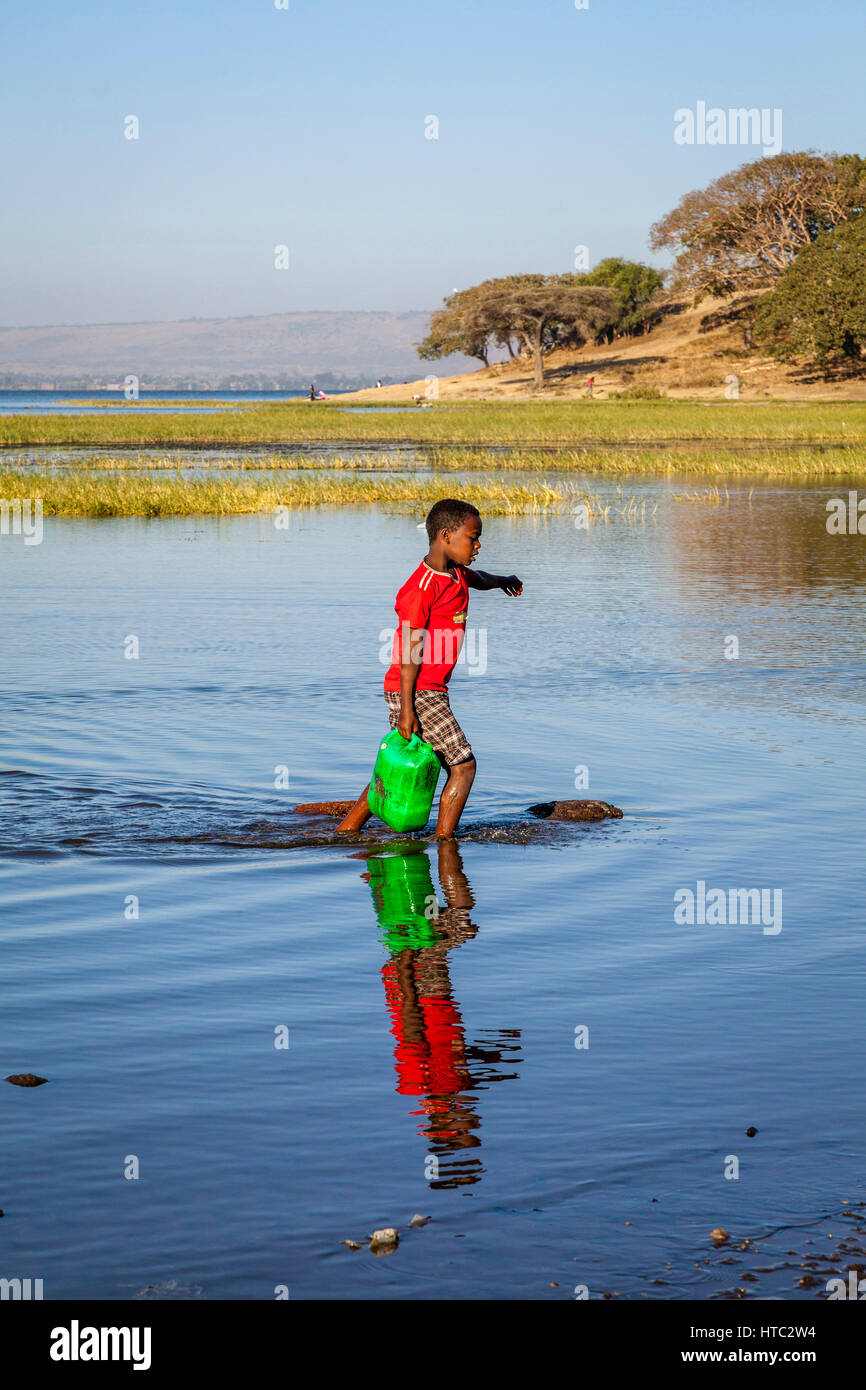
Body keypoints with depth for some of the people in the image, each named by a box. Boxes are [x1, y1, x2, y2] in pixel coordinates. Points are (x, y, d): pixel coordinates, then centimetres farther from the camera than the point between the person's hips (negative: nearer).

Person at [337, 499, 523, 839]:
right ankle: (443, 843, -4)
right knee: (463, 765, -9)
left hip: (432, 690, 10)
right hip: (416, 691, -10)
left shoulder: (456, 575, 11)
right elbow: (411, 651, -21)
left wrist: (503, 580, 59)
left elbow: (477, 578, 38)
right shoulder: (422, 587, -19)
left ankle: (345, 833, 21)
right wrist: (407, 708, -22)